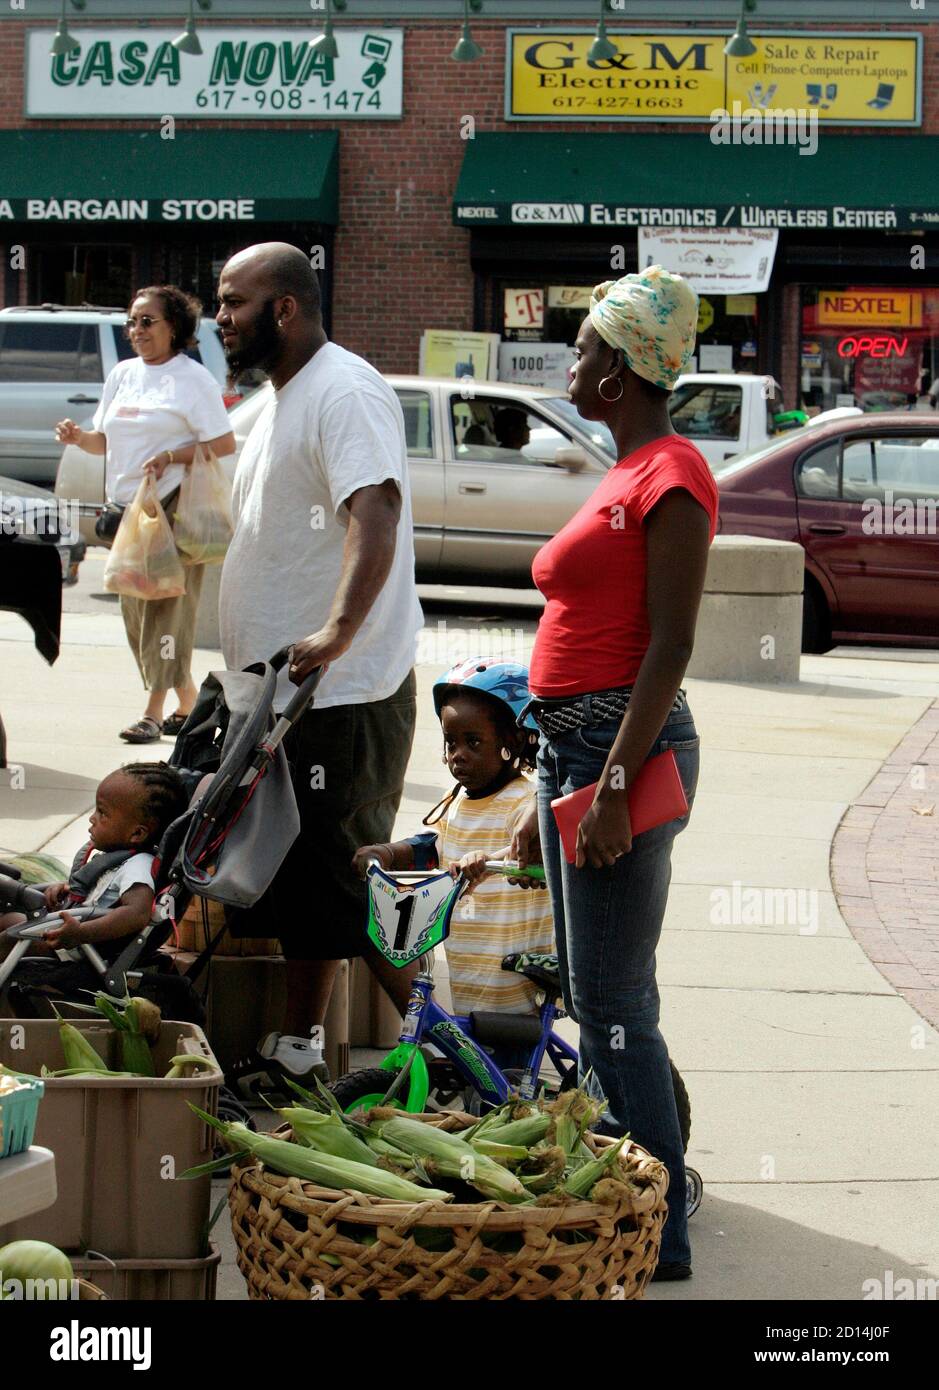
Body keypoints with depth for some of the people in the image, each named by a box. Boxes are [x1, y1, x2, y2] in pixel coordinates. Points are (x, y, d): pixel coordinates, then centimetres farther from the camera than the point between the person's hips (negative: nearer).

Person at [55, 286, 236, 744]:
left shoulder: (192, 378, -6)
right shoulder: (122, 375, 15)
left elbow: (224, 444, -10)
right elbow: (106, 440, 19)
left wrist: (170, 457, -20)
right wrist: (78, 437, -2)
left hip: (174, 509, -8)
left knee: (166, 607, -9)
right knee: (136, 608, 8)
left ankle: (154, 711, -9)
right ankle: (188, 704, 17)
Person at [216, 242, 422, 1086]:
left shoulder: (345, 392, -16)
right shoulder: (283, 398, 17)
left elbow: (376, 515, -31)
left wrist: (338, 631, -44)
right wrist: (252, 668, 23)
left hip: (342, 696, -10)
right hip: (287, 696, 10)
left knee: (347, 880, -7)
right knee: (296, 880, 16)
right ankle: (294, 1051, 26)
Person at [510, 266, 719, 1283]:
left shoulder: (670, 477, -12)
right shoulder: (620, 479, 18)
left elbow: (669, 645, -18)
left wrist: (613, 783, -23)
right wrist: (553, 796, 23)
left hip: (626, 746, -10)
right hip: (572, 746, 10)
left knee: (612, 1003, -8)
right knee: (598, 996, 14)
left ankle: (659, 1235, -2)